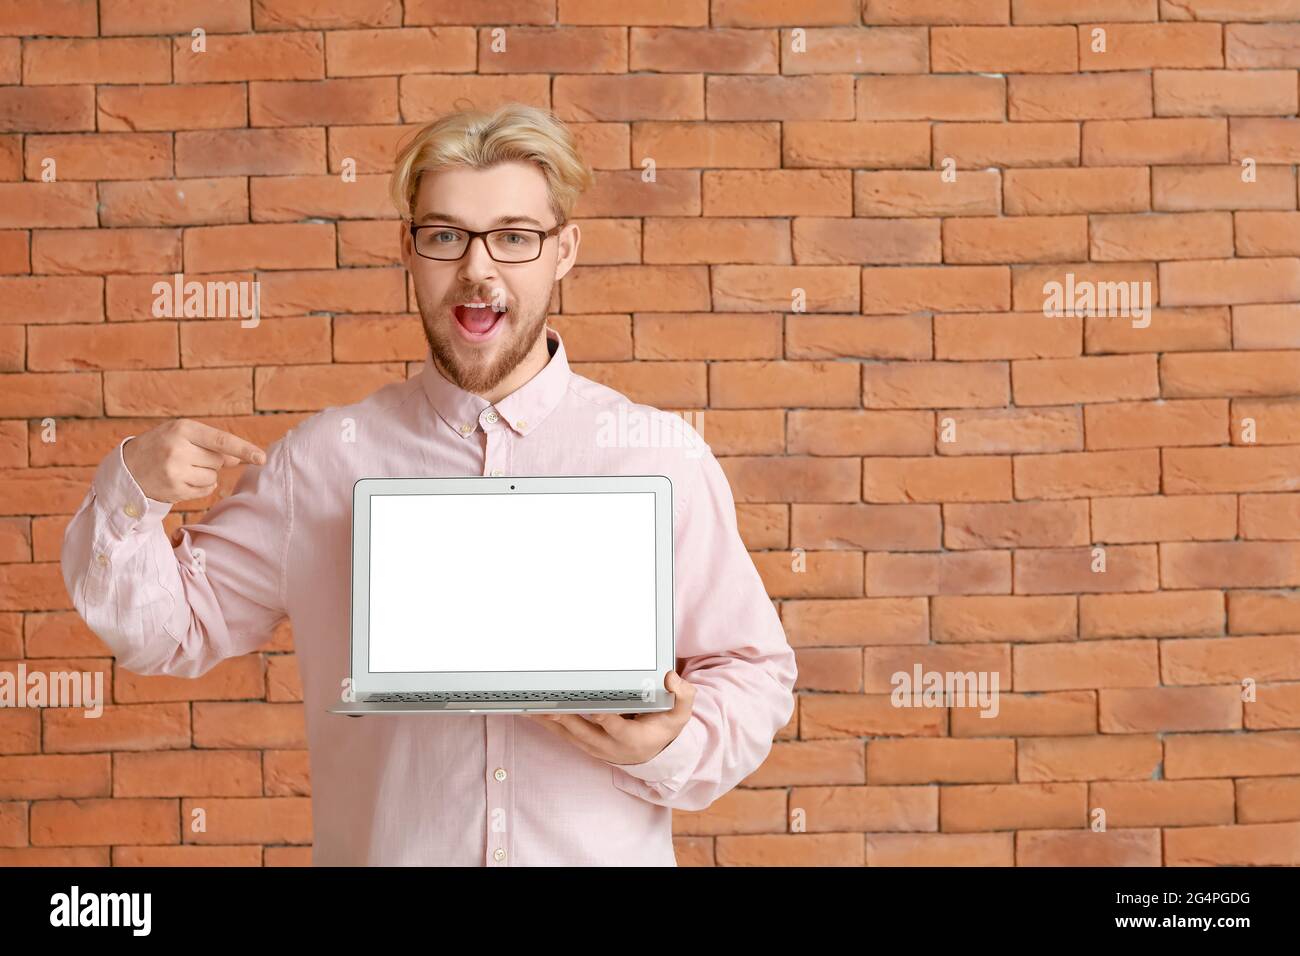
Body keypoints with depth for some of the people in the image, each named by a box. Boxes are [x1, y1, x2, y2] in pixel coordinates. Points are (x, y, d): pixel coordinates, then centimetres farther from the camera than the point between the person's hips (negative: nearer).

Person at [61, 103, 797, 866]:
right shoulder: (322, 459, -4)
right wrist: (131, 496, -12)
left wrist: (674, 749, -20)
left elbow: (754, 673, -2)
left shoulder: (662, 457, -8)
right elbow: (167, 627, 4)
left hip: (606, 849, -1)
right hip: (386, 845, 1)